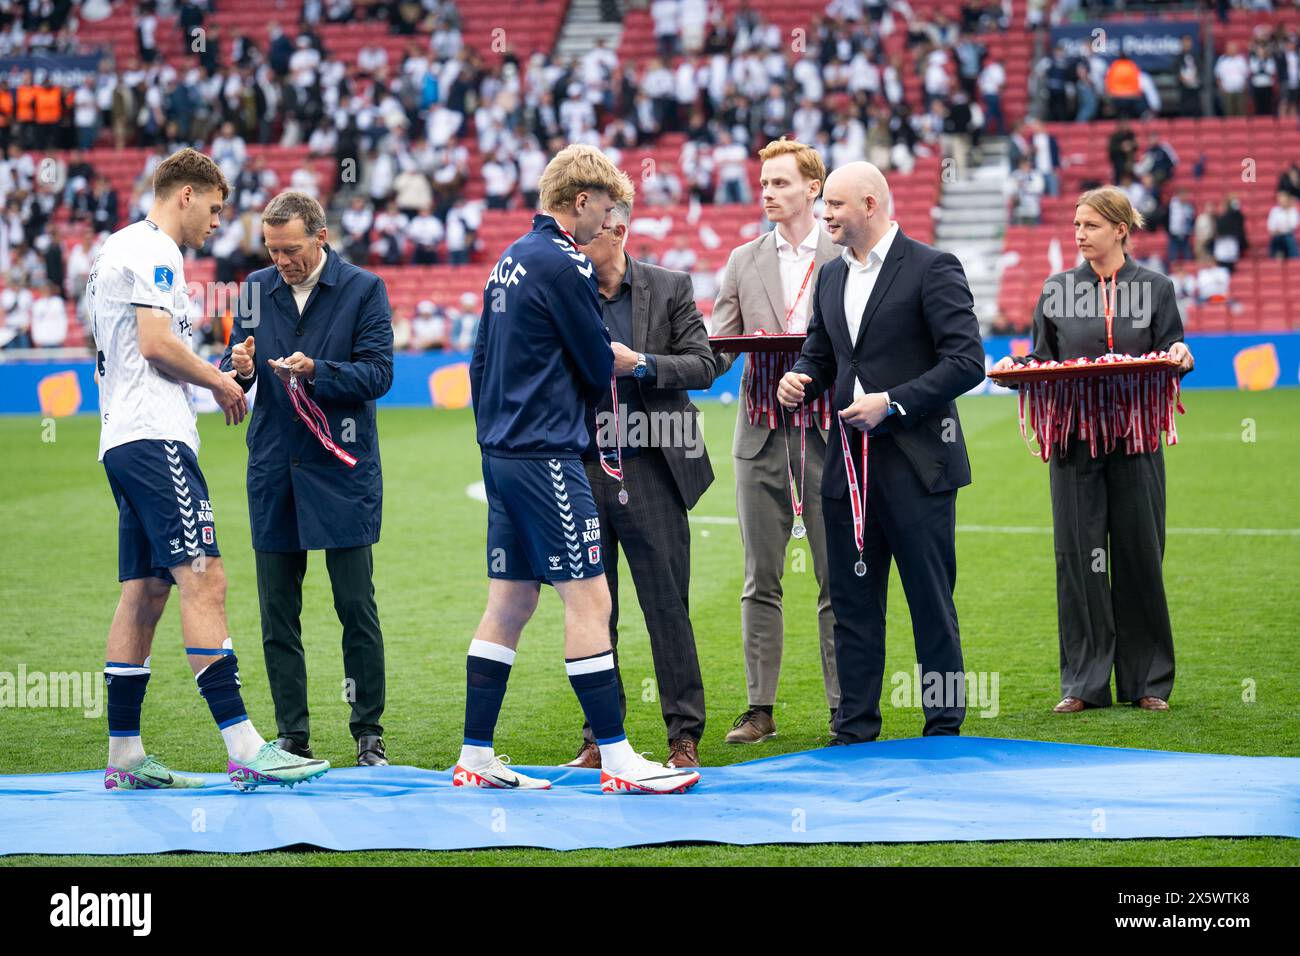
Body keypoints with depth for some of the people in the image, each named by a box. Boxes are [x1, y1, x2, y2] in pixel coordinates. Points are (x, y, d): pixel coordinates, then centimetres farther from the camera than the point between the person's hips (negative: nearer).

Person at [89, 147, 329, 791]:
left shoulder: (117, 249, 24)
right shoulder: (154, 251, -8)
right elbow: (157, 343, -17)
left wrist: (209, 380, 20)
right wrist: (219, 382, -3)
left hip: (123, 439, 11)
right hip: (155, 437, -11)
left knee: (144, 592, 9)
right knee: (203, 581, -16)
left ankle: (124, 757, 9)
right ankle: (244, 749, -22)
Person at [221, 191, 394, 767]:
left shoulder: (363, 289, -1)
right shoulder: (257, 289, 9)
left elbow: (377, 372, -8)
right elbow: (231, 375, 10)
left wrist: (316, 371, -23)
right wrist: (239, 368, -14)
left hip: (341, 469, -3)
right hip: (273, 473, 3)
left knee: (356, 607, -2)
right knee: (278, 613, 4)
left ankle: (369, 734, 7)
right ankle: (291, 737, 11)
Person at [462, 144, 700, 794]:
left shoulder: (511, 259, 15)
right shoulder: (563, 265, -13)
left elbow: (481, 357, 21)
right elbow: (599, 369, -9)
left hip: (502, 452, 10)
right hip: (547, 454, -10)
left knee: (509, 604, 12)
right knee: (588, 599, -8)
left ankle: (475, 759, 14)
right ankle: (616, 761, -9)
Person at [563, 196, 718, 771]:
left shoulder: (670, 289, 2)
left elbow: (702, 366, -1)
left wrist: (640, 363, -15)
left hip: (650, 474, -2)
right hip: (581, 475, 2)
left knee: (668, 609, 0)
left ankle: (684, 738, 6)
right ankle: (600, 739, 15)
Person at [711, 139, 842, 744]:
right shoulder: (744, 262, 12)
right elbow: (717, 351, 9)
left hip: (826, 429, -2)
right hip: (762, 433, 3)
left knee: (837, 579, -1)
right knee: (761, 580, 4)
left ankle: (845, 708, 5)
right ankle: (760, 709, 8)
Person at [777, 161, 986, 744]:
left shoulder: (932, 269, -7)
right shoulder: (831, 277, 15)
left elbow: (967, 362, -13)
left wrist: (891, 404, -17)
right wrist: (799, 379, 0)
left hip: (916, 461, -7)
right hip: (848, 464, 7)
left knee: (931, 602, 0)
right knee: (852, 601, 8)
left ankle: (944, 729, 8)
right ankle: (855, 729, 14)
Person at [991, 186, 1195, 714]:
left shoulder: (1155, 289, 6)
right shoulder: (1056, 290, 9)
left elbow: (1169, 363, 5)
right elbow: (1043, 362, 12)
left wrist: (1180, 357, -17)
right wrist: (1016, 366, -8)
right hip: (1074, 438, 1)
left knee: (1138, 555, 3)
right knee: (1078, 556, -1)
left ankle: (1147, 682, 12)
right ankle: (1083, 683, 5)